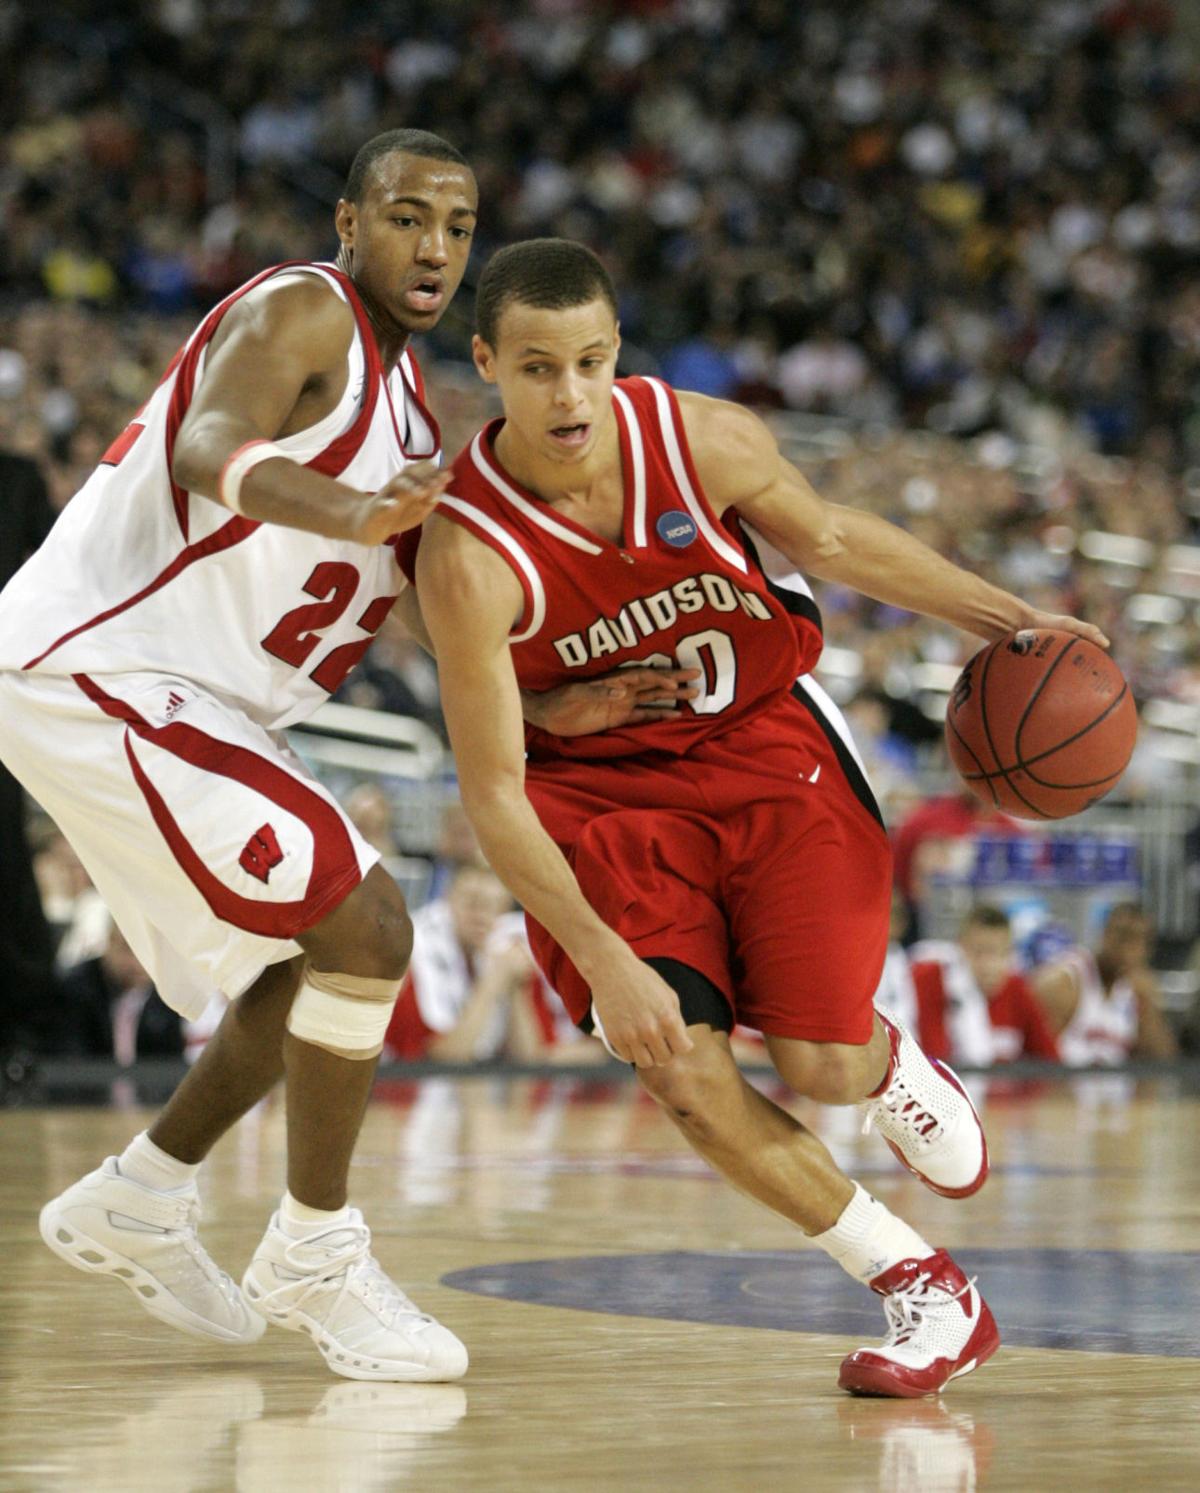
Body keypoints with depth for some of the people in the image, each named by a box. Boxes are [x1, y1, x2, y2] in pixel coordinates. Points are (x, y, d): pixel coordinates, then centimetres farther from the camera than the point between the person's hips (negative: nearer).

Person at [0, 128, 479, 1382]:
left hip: (191, 702, 10)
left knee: (331, 952, 18)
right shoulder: (299, 312, -13)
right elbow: (211, 449, -35)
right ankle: (311, 1262, -5)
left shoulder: (401, 389, 16)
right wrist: (349, 512, -54)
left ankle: (136, 1205, 28)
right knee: (361, 929, -16)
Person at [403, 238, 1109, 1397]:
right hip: (599, 790, -1)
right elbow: (494, 796, -23)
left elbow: (832, 539, 2)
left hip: (767, 746, 1)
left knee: (818, 1060, -10)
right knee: (683, 1076, -16)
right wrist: (604, 964, -28)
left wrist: (1008, 620, 0)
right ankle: (922, 1288, 2)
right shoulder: (467, 555, -28)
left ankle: (891, 1061, 31)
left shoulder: (706, 442, -21)